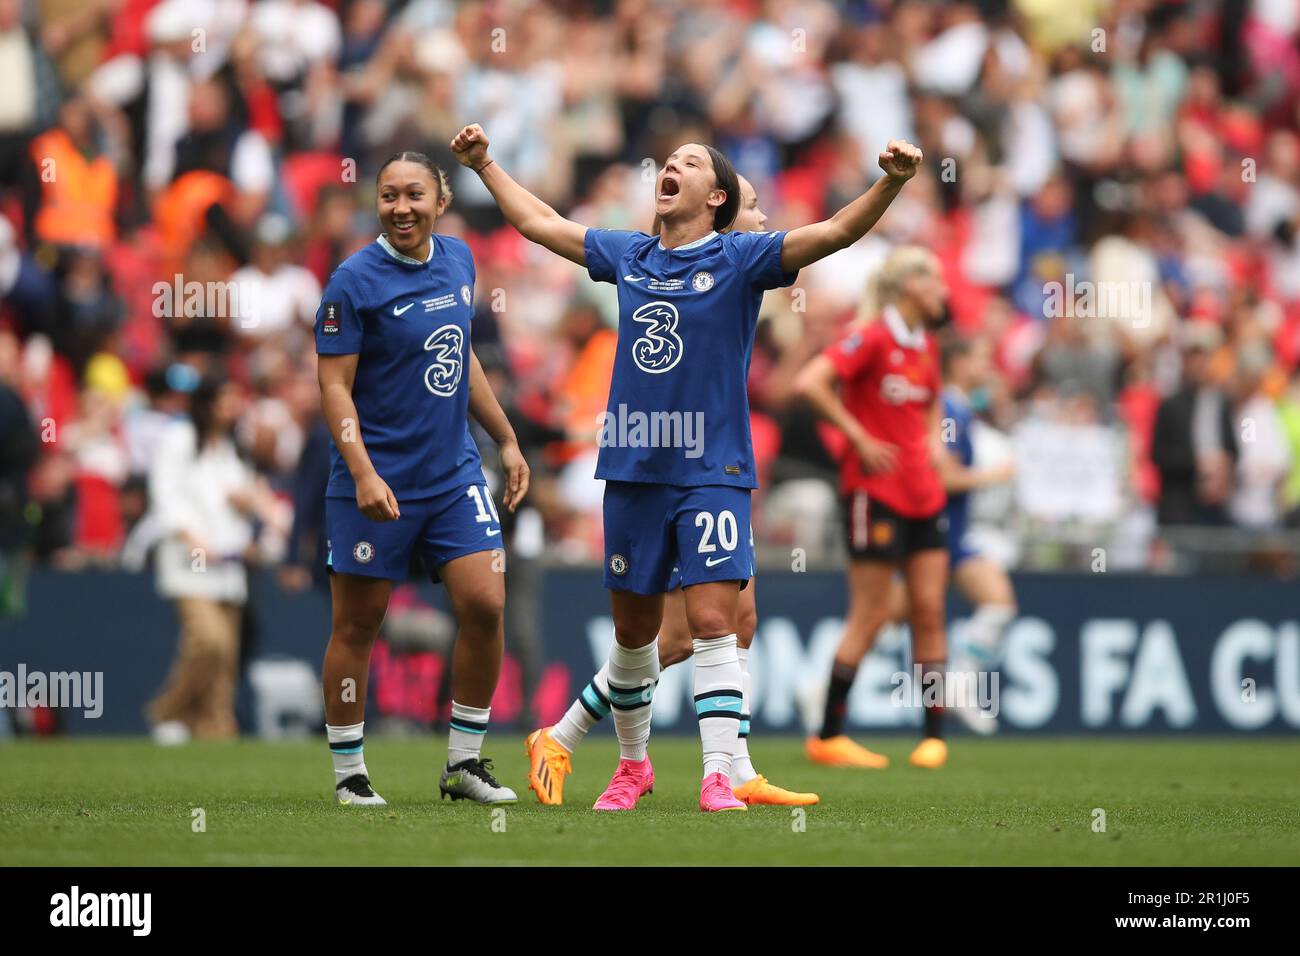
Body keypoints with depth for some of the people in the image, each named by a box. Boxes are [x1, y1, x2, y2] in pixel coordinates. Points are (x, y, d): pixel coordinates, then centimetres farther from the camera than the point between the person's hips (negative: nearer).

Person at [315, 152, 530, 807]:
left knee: (485, 605, -3)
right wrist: (362, 472, -23)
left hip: (455, 474, 5)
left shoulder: (457, 260, 8)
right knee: (357, 625, 1)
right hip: (376, 486, -5)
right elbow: (335, 386, -13)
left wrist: (506, 439, 22)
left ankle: (464, 764, 9)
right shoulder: (354, 280, -11)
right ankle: (349, 773, 13)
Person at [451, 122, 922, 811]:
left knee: (712, 623, -13)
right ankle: (632, 764, 28)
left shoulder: (738, 258, -3)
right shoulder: (627, 256, 10)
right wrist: (484, 166, 29)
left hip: (712, 471, -4)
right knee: (633, 630, 12)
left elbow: (834, 232, -15)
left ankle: (719, 778, -15)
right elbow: (539, 222, 24)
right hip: (632, 470, 4)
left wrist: (891, 183, -30)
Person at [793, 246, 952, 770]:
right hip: (875, 489, -7)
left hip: (923, 493, 7)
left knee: (929, 609, 3)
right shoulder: (872, 339, -12)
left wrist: (932, 439, 12)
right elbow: (809, 383, -23)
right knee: (870, 614, -6)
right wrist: (860, 439, -19)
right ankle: (828, 736, 1)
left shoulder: (926, 347, 12)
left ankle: (934, 736, 6)